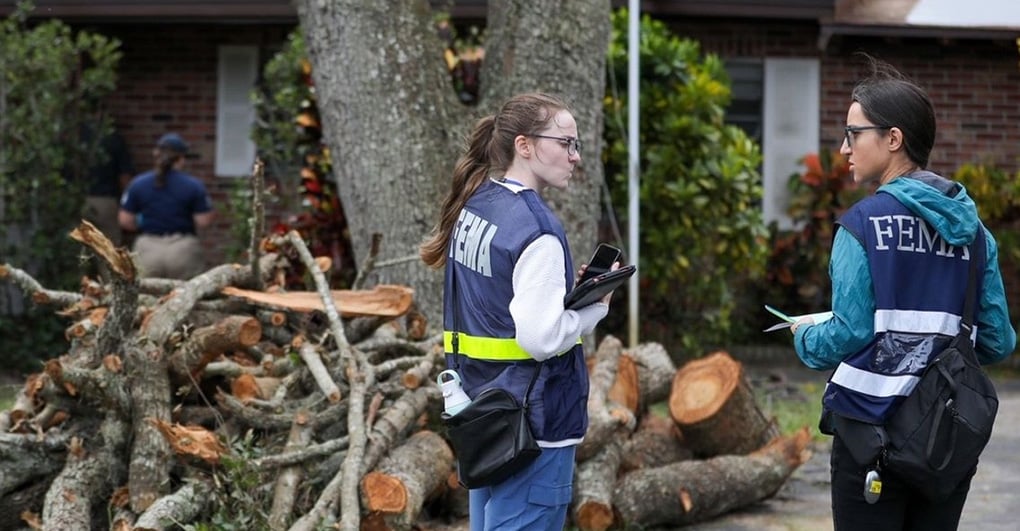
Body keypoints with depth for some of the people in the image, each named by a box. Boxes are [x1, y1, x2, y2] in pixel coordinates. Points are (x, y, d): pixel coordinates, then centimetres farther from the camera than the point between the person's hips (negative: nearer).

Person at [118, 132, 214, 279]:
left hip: (148, 249, 2)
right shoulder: (193, 185, -6)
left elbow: (125, 220, 1)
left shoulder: (138, 184, 0)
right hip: (183, 250, -2)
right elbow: (204, 221, -8)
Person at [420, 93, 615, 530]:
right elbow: (543, 337, -24)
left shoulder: (471, 209, 8)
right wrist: (596, 304, -8)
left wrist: (569, 290, 7)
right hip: (532, 421, -9)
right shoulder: (536, 228, -18)